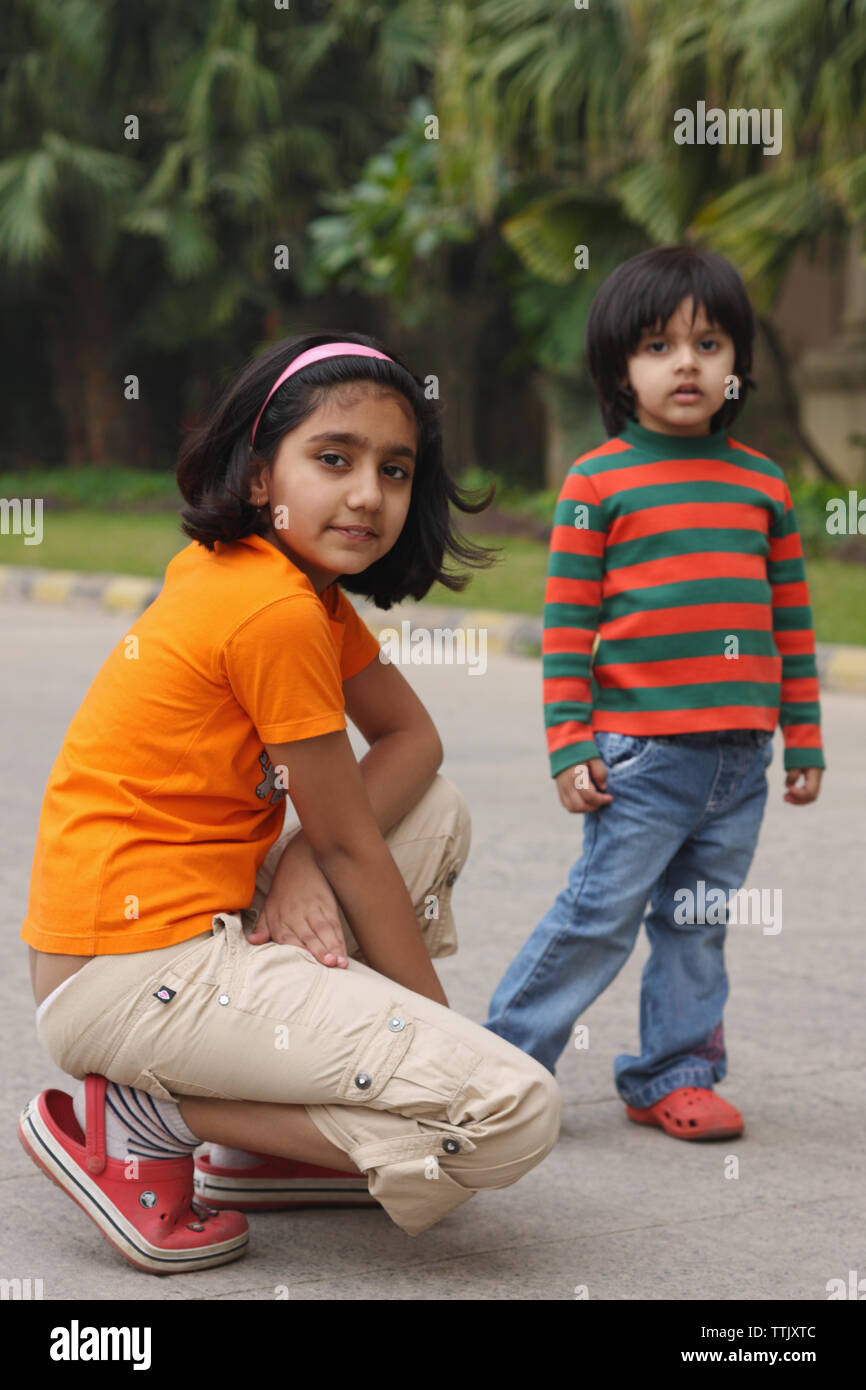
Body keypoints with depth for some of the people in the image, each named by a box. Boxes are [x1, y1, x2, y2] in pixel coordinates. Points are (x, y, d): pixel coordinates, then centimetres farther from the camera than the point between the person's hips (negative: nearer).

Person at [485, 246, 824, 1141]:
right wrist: (569, 746, -8)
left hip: (740, 759, 4)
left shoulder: (762, 484, 10)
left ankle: (673, 1075, 22)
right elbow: (566, 621, -4)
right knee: (600, 915, -2)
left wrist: (803, 737, 13)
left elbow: (791, 619, 14)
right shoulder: (598, 481, -2)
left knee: (699, 925, 11)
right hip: (640, 753, -4)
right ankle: (502, 1063, 11)